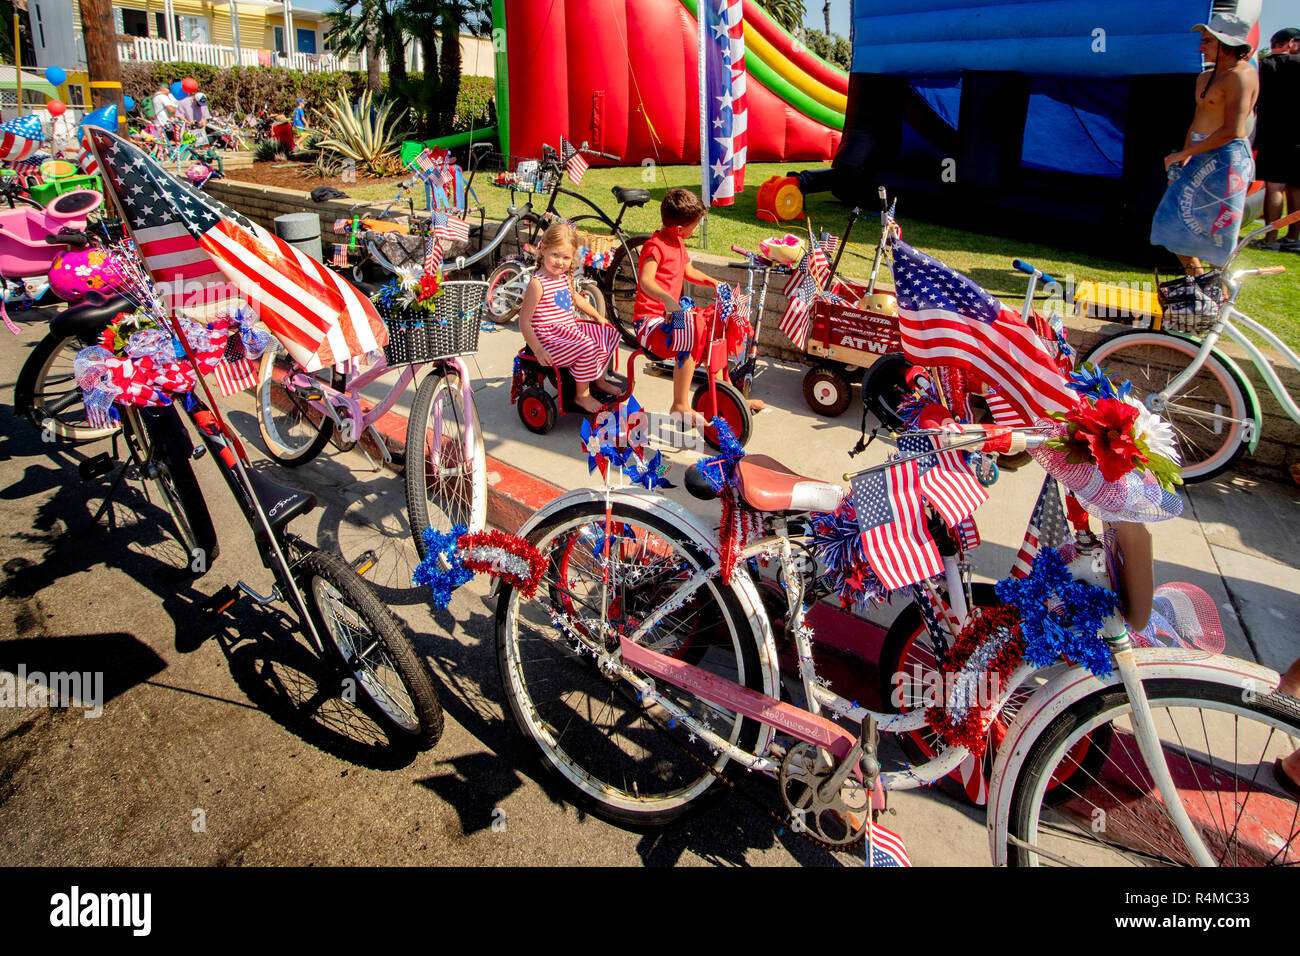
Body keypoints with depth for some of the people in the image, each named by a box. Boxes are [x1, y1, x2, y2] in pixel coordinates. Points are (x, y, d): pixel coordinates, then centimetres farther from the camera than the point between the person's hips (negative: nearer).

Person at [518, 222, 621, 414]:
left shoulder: (565, 277, 8)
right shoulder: (538, 283, -19)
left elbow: (576, 299, 30)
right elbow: (524, 322, -19)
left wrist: (598, 317, 30)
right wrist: (538, 350, -25)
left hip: (570, 330, 9)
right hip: (549, 337, -9)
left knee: (609, 334, 10)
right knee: (587, 348, -29)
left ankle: (598, 381, 24)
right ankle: (582, 394, -9)